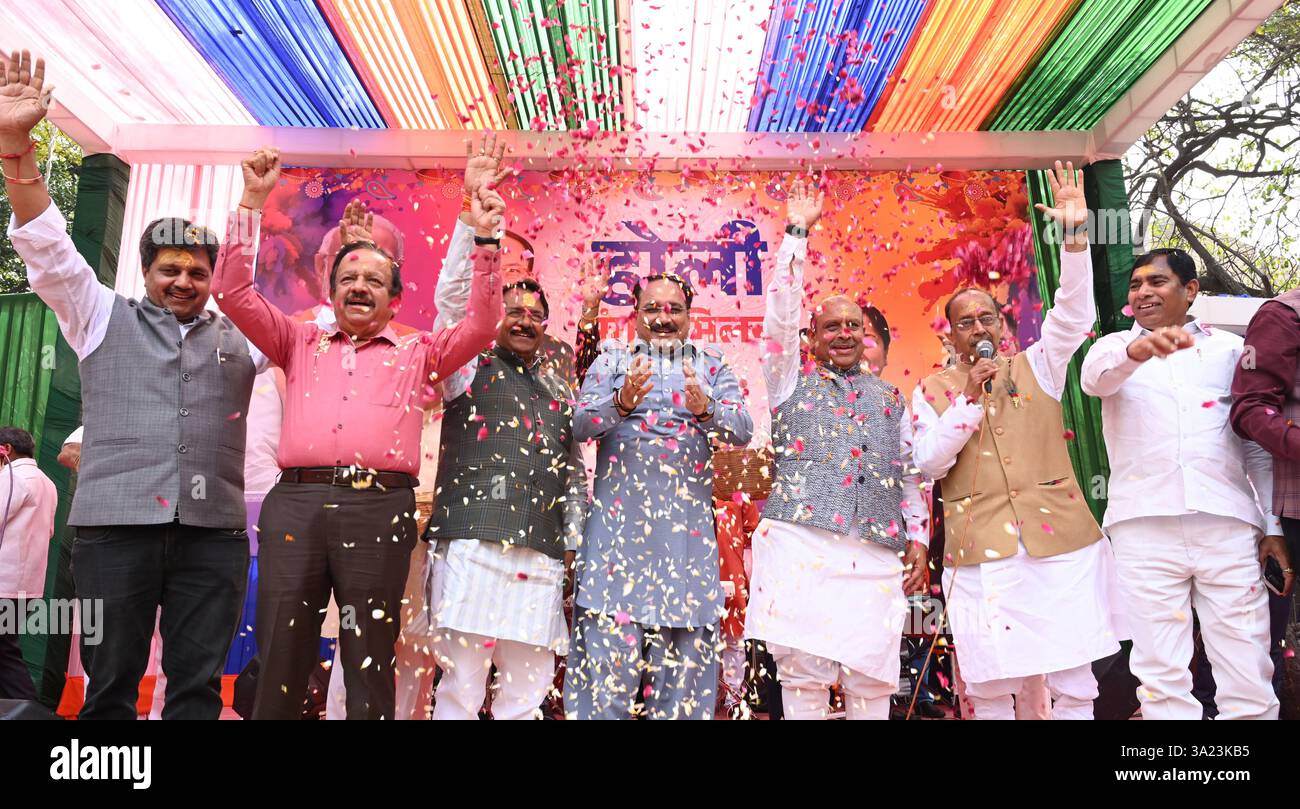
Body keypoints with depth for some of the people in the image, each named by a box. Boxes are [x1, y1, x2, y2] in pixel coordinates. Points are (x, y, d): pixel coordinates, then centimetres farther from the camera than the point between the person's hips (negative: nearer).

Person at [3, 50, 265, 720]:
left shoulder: (238, 336, 17)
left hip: (213, 530, 1)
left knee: (198, 685, 4)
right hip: (116, 523, -1)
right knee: (110, 684, 5)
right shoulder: (104, 319, 14)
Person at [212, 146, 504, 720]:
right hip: (295, 504, 1)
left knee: (370, 664, 4)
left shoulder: (416, 355, 19)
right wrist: (252, 202, 12)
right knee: (280, 661, 4)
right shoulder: (300, 343, 22)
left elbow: (480, 325, 8)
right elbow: (233, 293, 16)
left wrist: (484, 239, 3)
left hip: (378, 509, -1)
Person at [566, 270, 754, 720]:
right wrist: (621, 402, -22)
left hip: (688, 529, 1)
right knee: (608, 644, -4)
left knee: (683, 646, 2)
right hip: (618, 522, -1)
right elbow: (579, 424, -2)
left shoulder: (713, 366, 14)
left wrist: (705, 409, -21)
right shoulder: (612, 360, 13)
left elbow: (743, 429, 0)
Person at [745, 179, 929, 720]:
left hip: (877, 552, 3)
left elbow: (909, 473, 21)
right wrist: (797, 231, 3)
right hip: (800, 543, -2)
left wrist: (917, 537, 10)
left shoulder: (891, 398, 21)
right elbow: (781, 312, 3)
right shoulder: (791, 383, 13)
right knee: (803, 674, -4)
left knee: (871, 680, 1)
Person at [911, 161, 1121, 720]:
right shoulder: (932, 391, 9)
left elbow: (1074, 315, -4)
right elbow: (928, 464, -1)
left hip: (1060, 543, 1)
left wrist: (1075, 235, -14)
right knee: (990, 686, 2)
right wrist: (969, 400, -10)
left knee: (1073, 681, 4)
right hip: (980, 553, -1)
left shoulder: (1035, 369, 11)